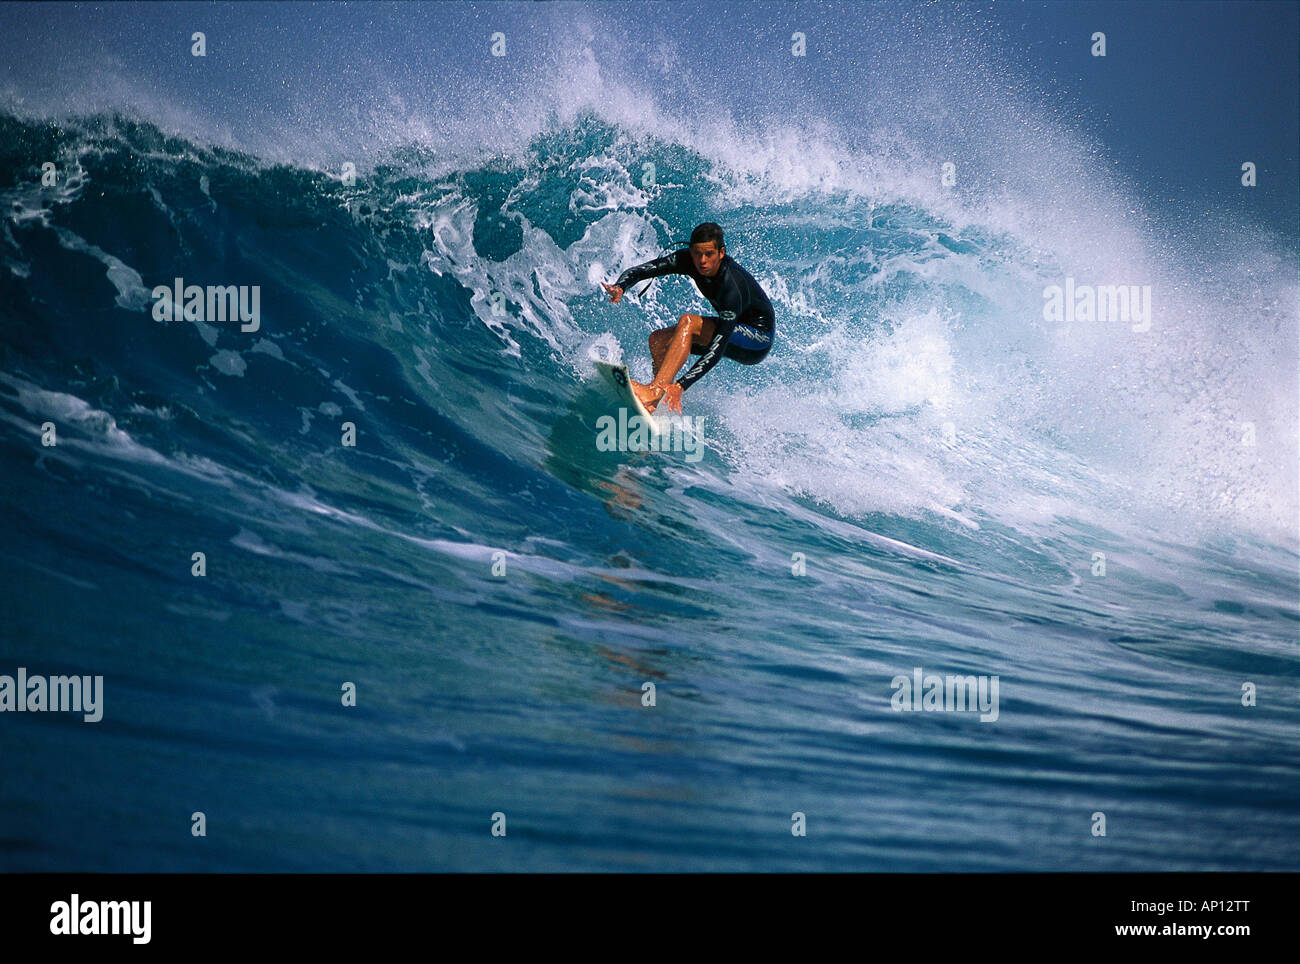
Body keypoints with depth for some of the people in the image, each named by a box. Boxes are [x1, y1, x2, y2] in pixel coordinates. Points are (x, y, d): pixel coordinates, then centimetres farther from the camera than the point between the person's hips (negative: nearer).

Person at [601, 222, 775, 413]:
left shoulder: (732, 287, -34)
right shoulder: (687, 259, -15)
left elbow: (718, 348, -39)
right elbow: (639, 270, -12)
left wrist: (681, 385, -47)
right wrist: (620, 287, -37)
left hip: (759, 339, -8)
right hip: (735, 327, 8)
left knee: (687, 322, -30)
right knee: (658, 340, -5)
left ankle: (654, 391, -42)